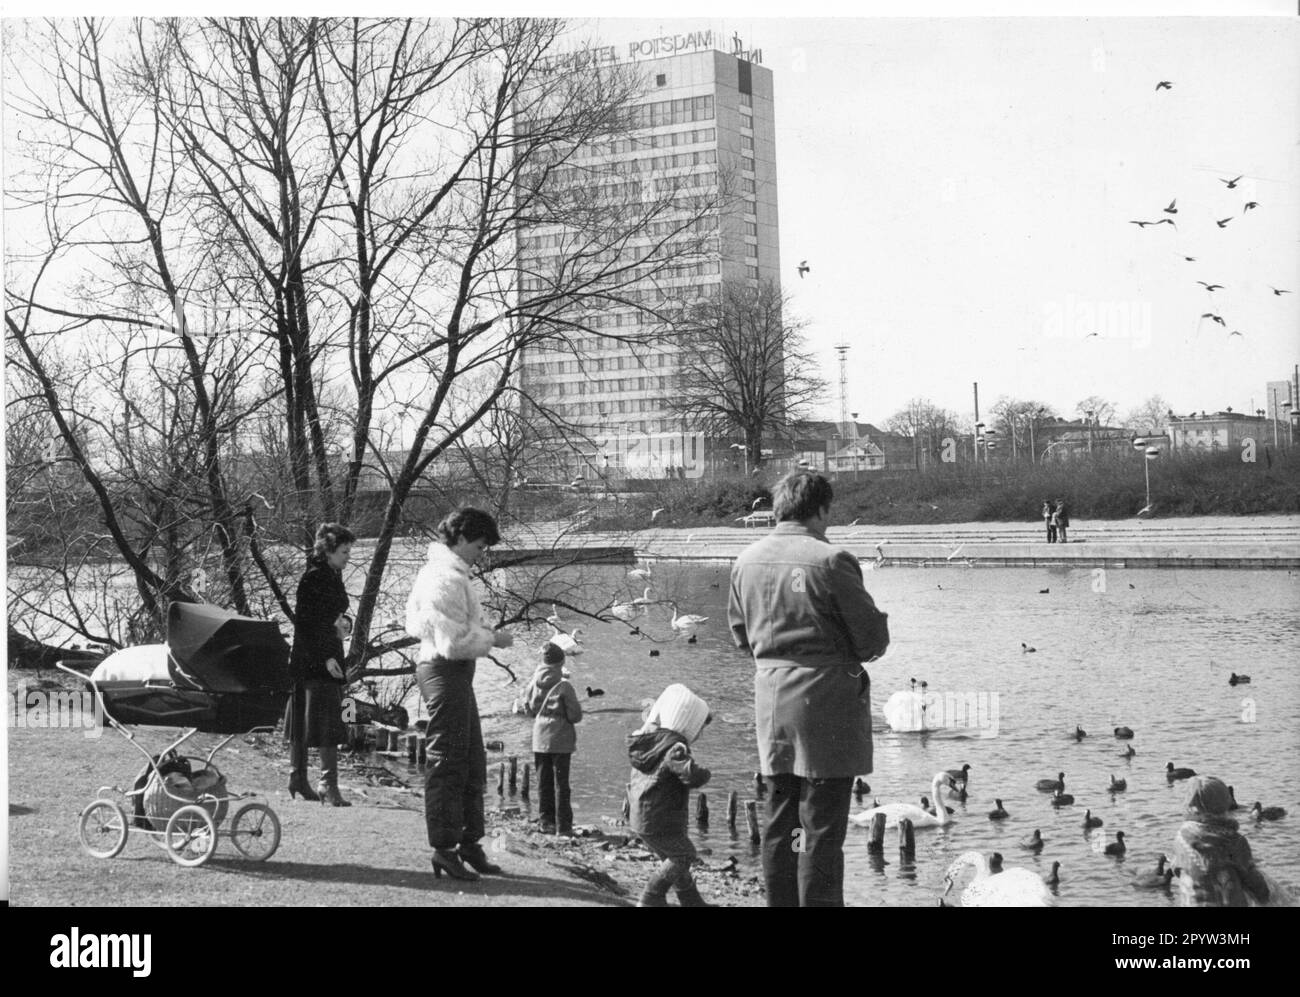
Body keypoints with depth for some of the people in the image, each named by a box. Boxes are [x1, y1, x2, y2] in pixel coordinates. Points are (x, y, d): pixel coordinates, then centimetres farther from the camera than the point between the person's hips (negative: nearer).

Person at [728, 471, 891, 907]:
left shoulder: (746, 561, 4)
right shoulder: (832, 561, -15)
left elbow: (740, 634, 15)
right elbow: (874, 640, -11)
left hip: (770, 698, 6)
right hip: (826, 696, -6)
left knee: (780, 818, 15)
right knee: (822, 823, 0)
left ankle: (780, 902, 22)